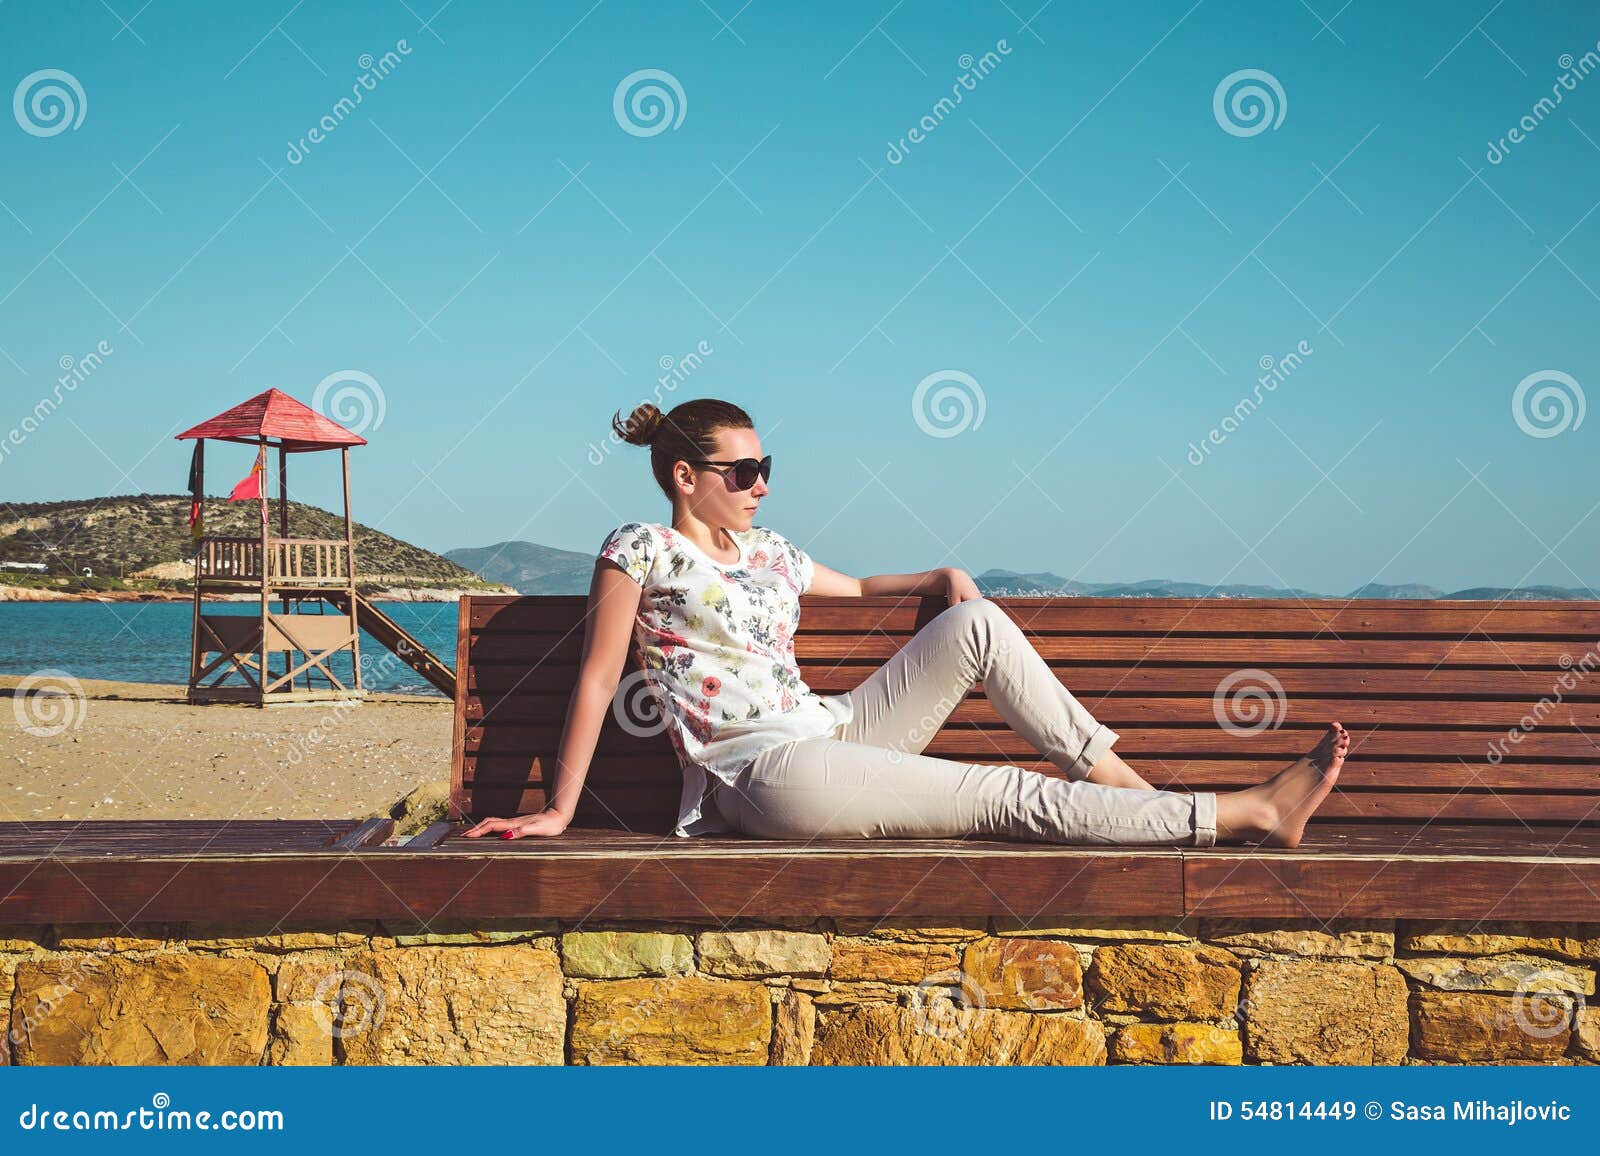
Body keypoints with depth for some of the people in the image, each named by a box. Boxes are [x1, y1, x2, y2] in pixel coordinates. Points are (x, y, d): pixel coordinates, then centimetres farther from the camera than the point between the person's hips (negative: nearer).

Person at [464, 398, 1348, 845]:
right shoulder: (642, 550, -2)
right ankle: (1247, 813, -15)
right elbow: (597, 682, -4)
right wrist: (558, 813, -8)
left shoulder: (768, 552, 18)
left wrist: (943, 578, 16)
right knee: (1015, 798, -14)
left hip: (832, 735, 8)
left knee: (978, 625, -8)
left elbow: (857, 586, 35)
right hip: (766, 772, -8)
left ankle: (1122, 784, -7)